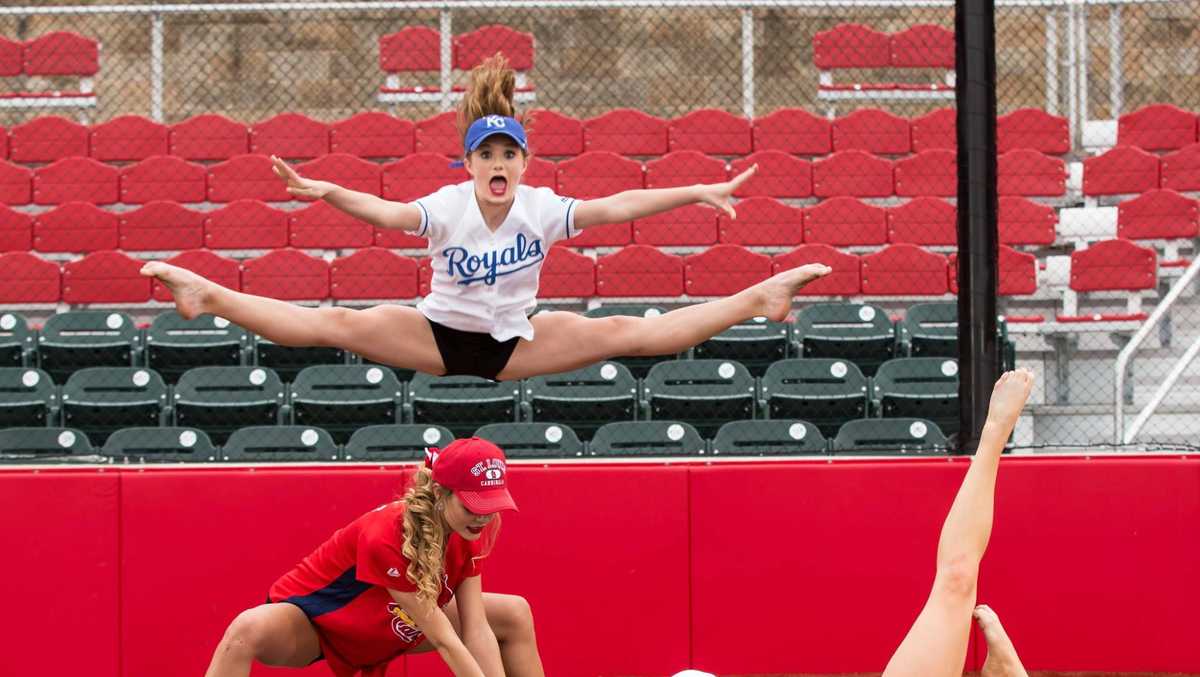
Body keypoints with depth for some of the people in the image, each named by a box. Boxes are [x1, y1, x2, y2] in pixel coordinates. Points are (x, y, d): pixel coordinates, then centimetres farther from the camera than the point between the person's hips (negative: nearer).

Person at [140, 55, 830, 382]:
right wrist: (329, 193, -51)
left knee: (627, 333, -10)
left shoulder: (541, 208, -12)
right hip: (440, 337, -1)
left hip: (515, 342, 1)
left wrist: (696, 192, -25)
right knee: (336, 325, -18)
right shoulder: (448, 206, -17)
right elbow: (389, 213, -33)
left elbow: (612, 207, -17)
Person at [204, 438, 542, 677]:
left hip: (387, 628, 7)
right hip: (309, 622, -7)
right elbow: (445, 641, -34)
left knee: (515, 613, -2)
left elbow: (476, 631, -17)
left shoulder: (469, 535, -17)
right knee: (248, 630, -41)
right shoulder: (384, 537, -37)